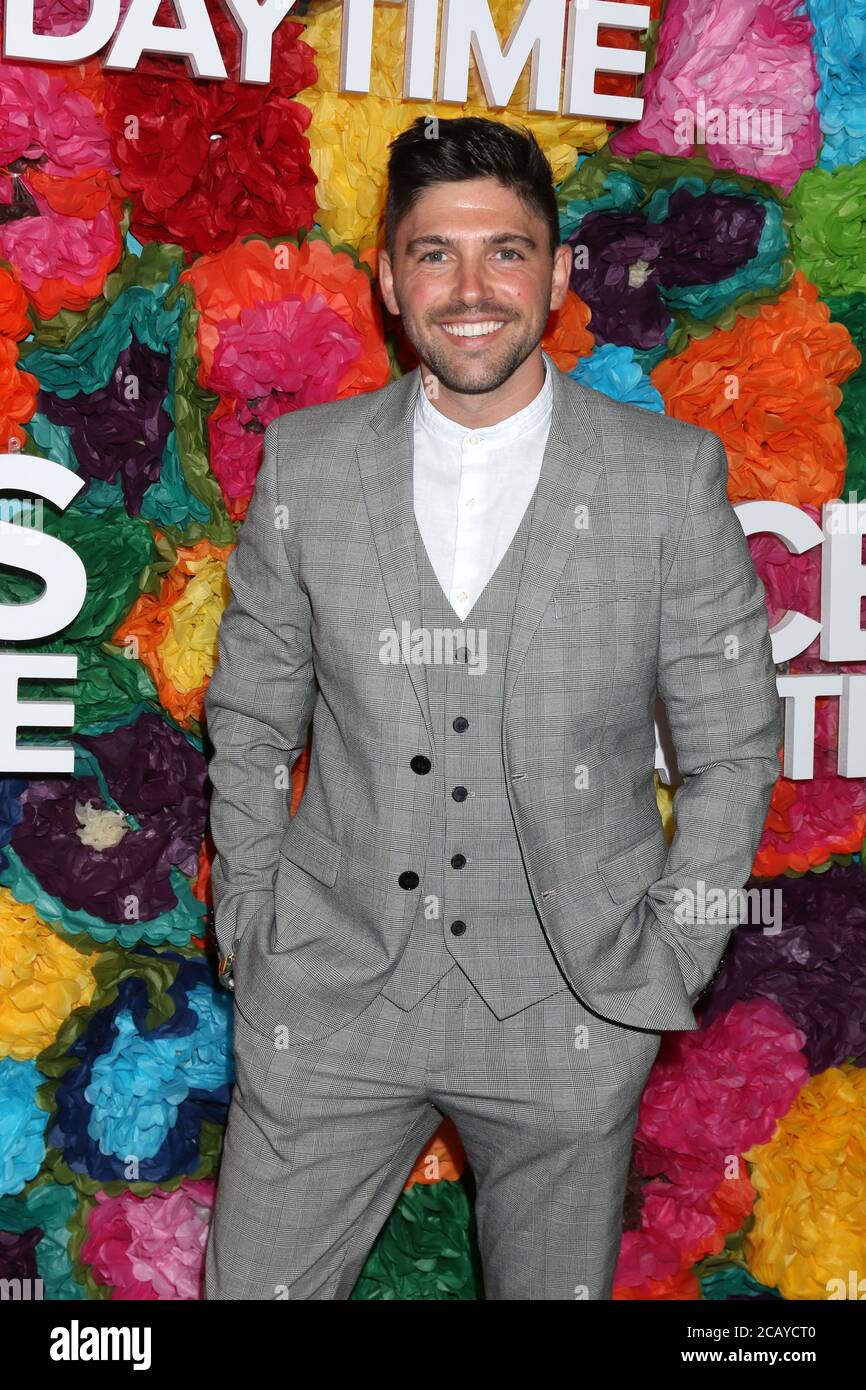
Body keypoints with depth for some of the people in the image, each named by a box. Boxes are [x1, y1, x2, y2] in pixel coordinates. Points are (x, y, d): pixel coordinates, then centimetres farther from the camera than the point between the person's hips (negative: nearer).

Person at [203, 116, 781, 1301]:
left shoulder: (673, 475, -6)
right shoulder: (306, 462, -1)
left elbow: (732, 751, 0)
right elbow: (250, 722, 8)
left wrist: (669, 971, -3)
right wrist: (248, 925, 5)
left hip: (569, 1014, -1)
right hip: (331, 994, 1)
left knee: (555, 1286, 17)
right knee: (253, 1287, 9)